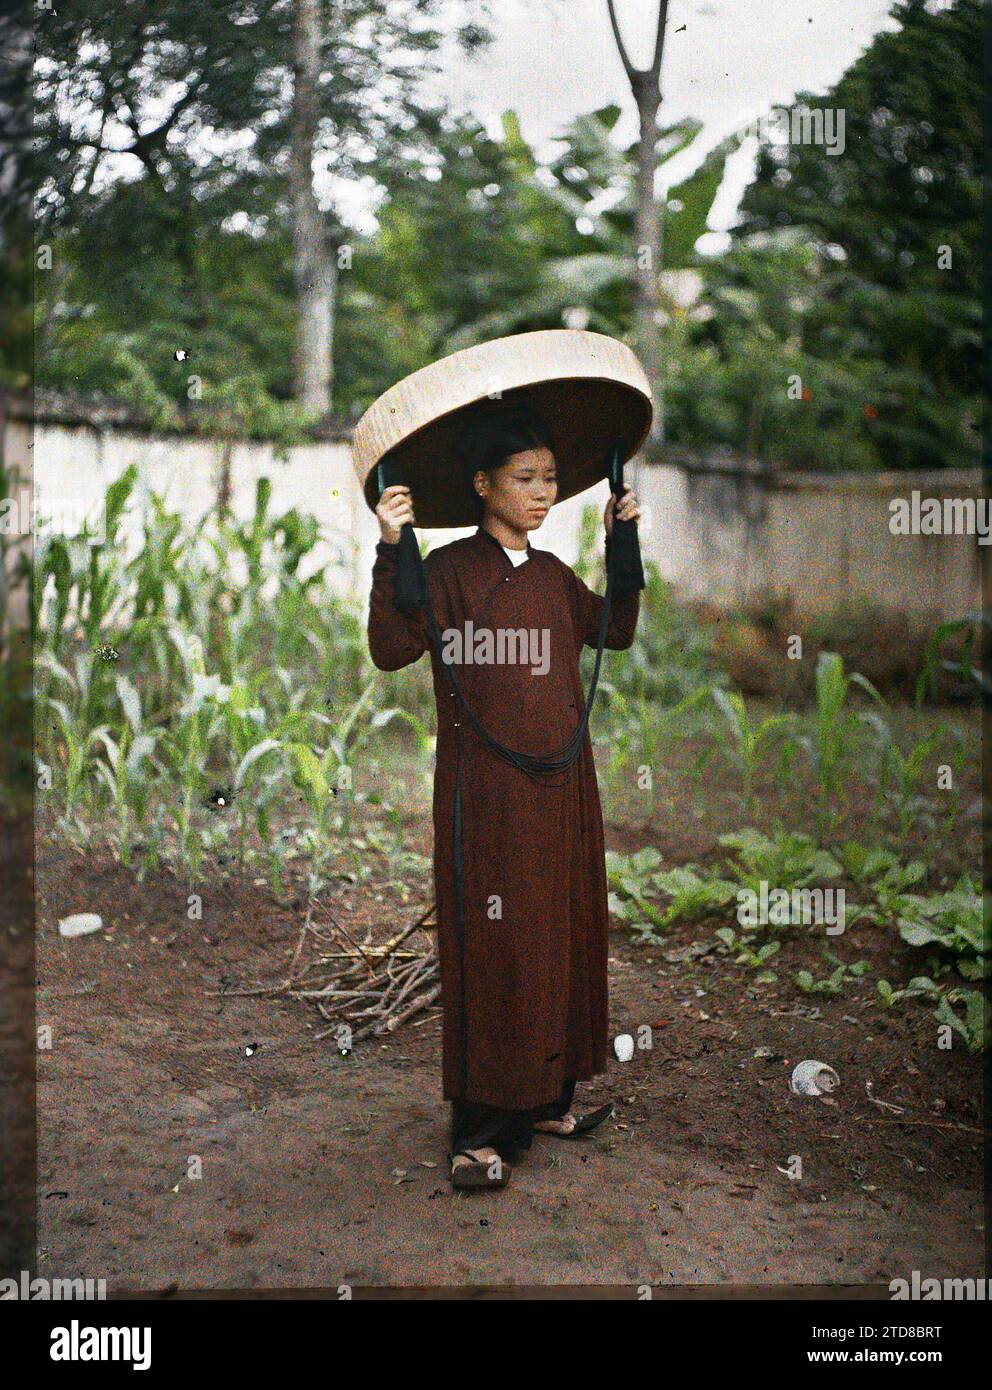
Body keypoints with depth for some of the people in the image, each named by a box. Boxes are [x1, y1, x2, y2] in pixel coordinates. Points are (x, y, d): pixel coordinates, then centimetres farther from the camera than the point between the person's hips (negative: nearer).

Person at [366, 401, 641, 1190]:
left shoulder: (553, 576, 11)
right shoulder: (449, 571, -9)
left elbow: (617, 630, 22)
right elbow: (391, 649, -21)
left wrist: (622, 540, 17)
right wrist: (390, 549, -30)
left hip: (560, 785, 7)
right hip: (486, 790, -6)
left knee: (560, 939, 12)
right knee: (492, 946, -3)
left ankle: (546, 1100, 27)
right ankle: (481, 1131, 7)